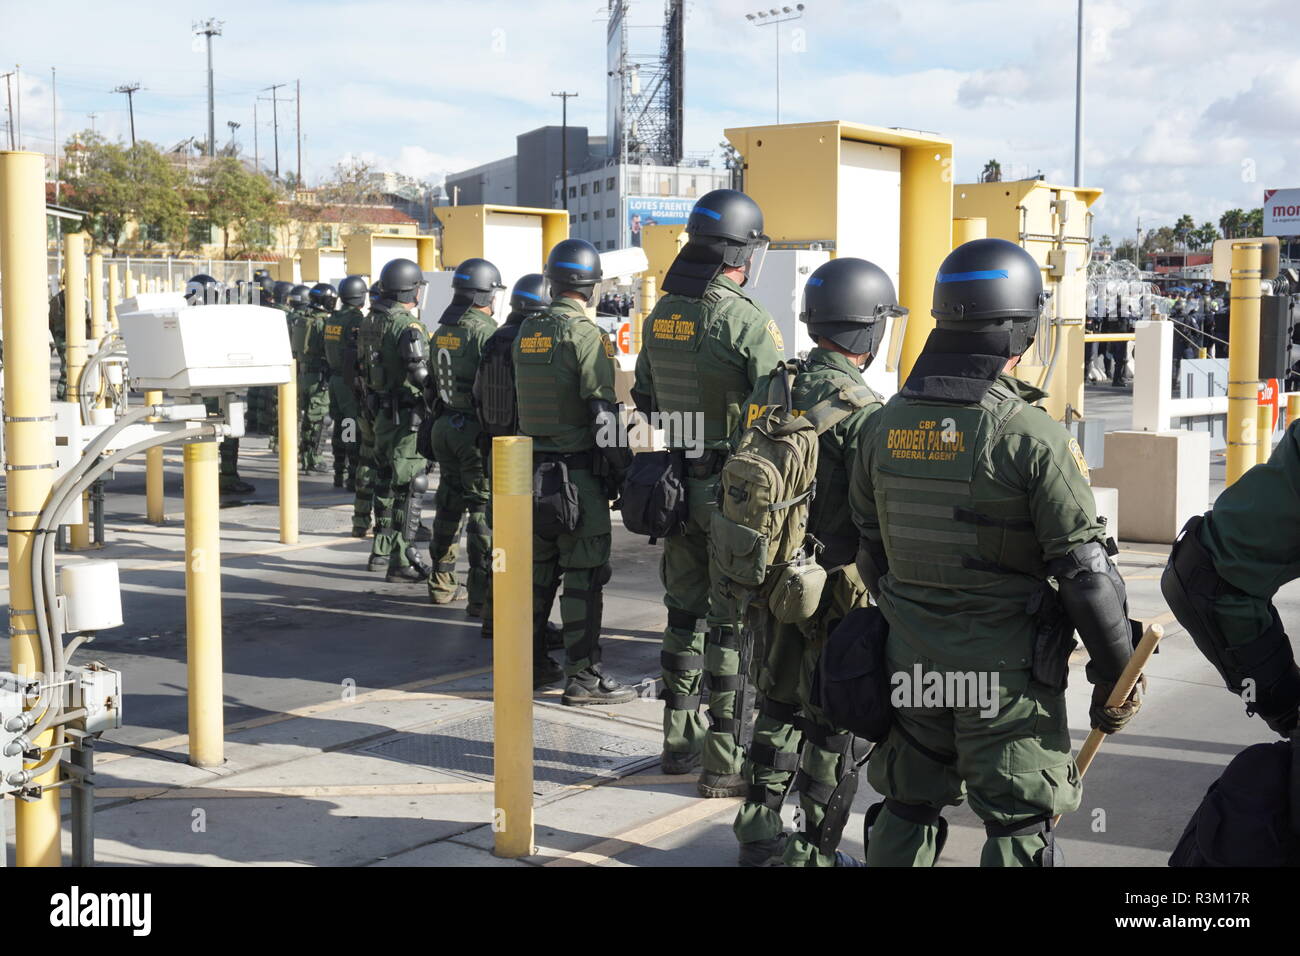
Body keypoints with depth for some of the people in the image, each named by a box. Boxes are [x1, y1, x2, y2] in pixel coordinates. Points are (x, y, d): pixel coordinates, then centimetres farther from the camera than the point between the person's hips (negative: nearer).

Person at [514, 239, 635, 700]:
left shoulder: (526, 331, 8)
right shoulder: (585, 335, -14)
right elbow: (604, 413, -16)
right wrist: (624, 468, -10)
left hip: (532, 467, 7)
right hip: (577, 470, -7)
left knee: (538, 568, 17)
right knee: (583, 575, -1)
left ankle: (529, 662, 25)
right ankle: (583, 676, 2)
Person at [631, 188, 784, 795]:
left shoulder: (659, 317, 6)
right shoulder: (745, 320, -17)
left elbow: (644, 401, 15)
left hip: (675, 484, 7)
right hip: (734, 490, -7)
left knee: (684, 612, 17)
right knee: (733, 621, 1)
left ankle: (678, 740, 26)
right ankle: (724, 762, 7)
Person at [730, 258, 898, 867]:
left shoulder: (768, 391, 2)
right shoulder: (861, 411, -19)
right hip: (837, 589, -6)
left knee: (778, 706, 18)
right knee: (832, 720, 7)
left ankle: (759, 835, 25)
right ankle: (815, 850, 17)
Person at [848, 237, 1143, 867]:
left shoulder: (884, 426, 0)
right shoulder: (1033, 437, -17)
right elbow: (1085, 571, -15)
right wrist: (1118, 679, -4)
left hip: (910, 667, 5)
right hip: (1007, 674, -5)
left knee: (906, 809, 19)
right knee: (1019, 828, 9)